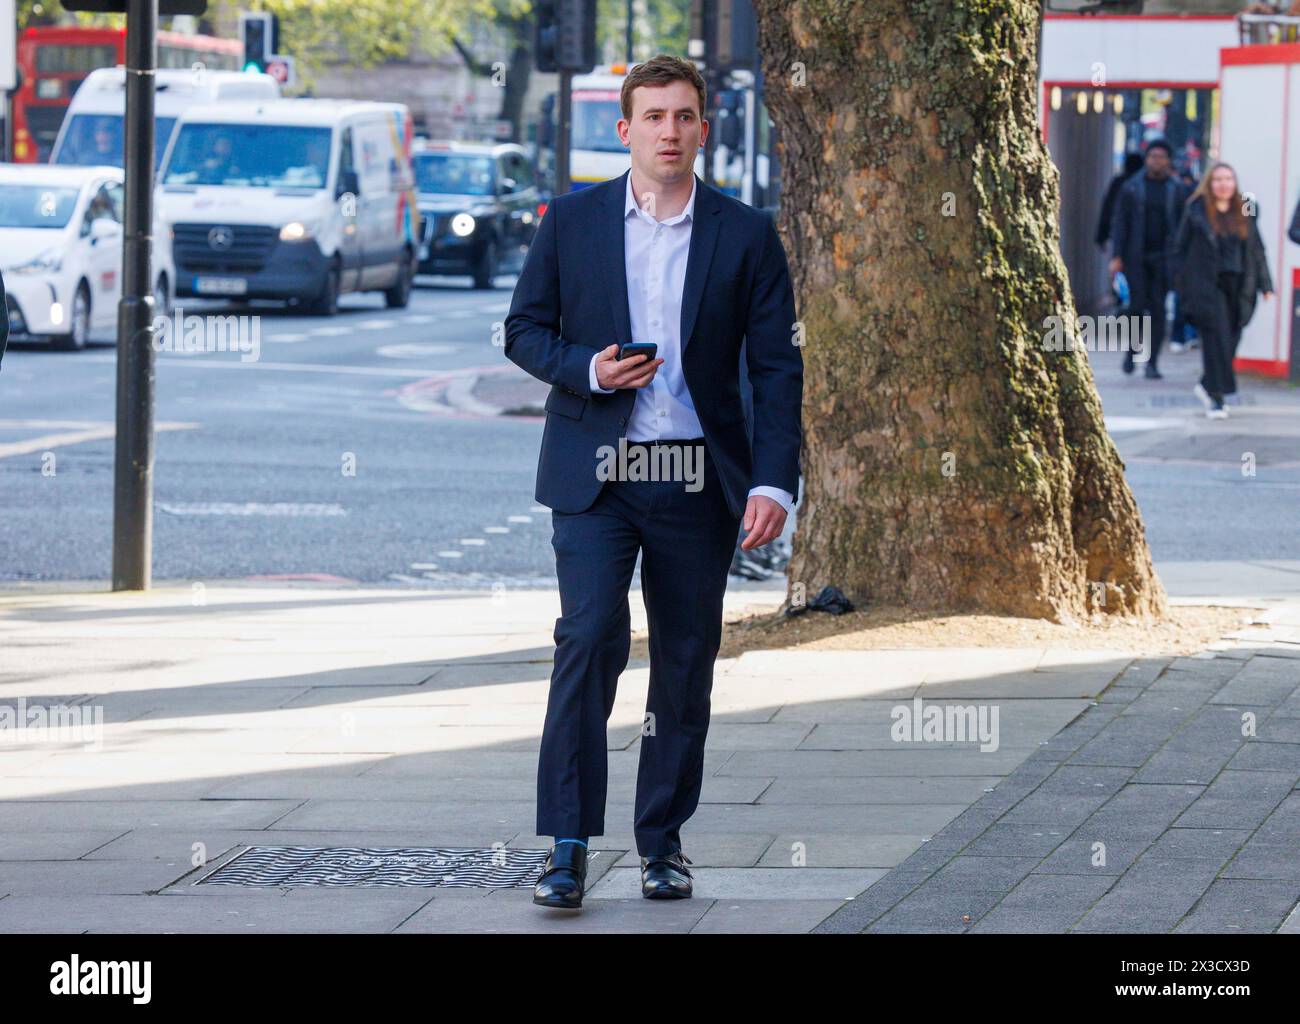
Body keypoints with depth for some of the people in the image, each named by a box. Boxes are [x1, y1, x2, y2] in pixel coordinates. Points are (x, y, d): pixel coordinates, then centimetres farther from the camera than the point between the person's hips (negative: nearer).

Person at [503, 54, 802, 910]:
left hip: (700, 479, 1)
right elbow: (525, 331, 8)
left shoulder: (747, 235, 2)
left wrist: (774, 484, -9)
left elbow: (777, 368, 2)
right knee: (590, 638, -14)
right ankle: (568, 846, -11)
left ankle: (663, 840, 20)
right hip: (595, 475, -1)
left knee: (687, 661, 6)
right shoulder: (572, 220, 3)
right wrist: (586, 370, -12)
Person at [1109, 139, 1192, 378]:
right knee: (1138, 303, -10)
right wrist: (1117, 257, -6)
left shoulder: (1179, 190, 6)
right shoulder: (1131, 188, 5)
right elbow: (1119, 223, 3)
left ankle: (1152, 363, 1)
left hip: (1163, 257, 0)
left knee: (1158, 309, -3)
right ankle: (1131, 350, 14)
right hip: (1136, 257, 0)